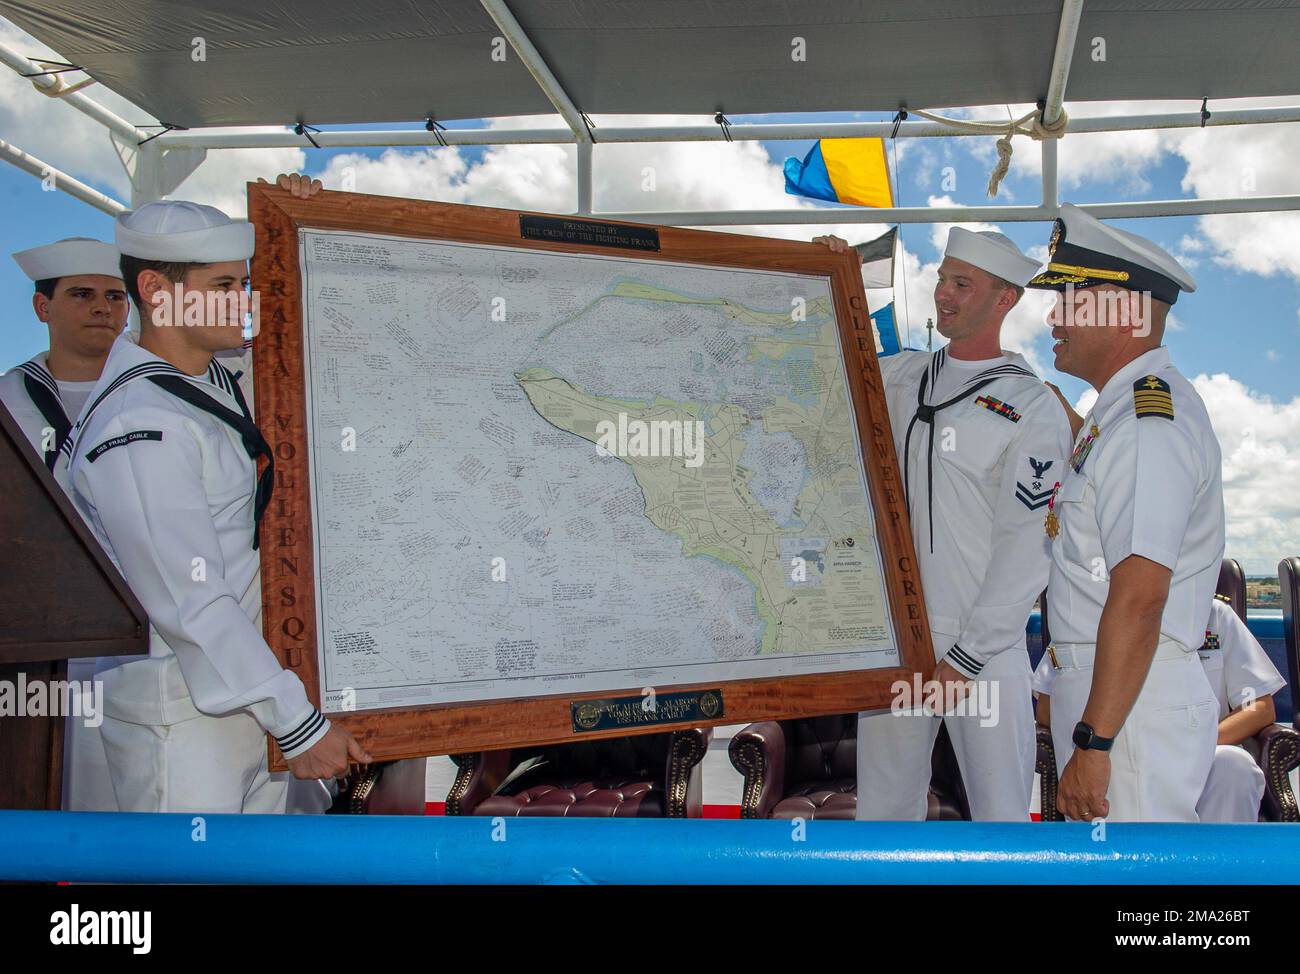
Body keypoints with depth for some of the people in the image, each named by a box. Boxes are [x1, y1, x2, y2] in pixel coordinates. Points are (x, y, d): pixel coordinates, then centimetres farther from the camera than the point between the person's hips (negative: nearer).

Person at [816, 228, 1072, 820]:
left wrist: (967, 656, -13)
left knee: (1001, 811, 4)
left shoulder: (1034, 409, -6)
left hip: (983, 646, -5)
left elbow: (1024, 551, -11)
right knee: (883, 805, 12)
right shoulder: (901, 379, 10)